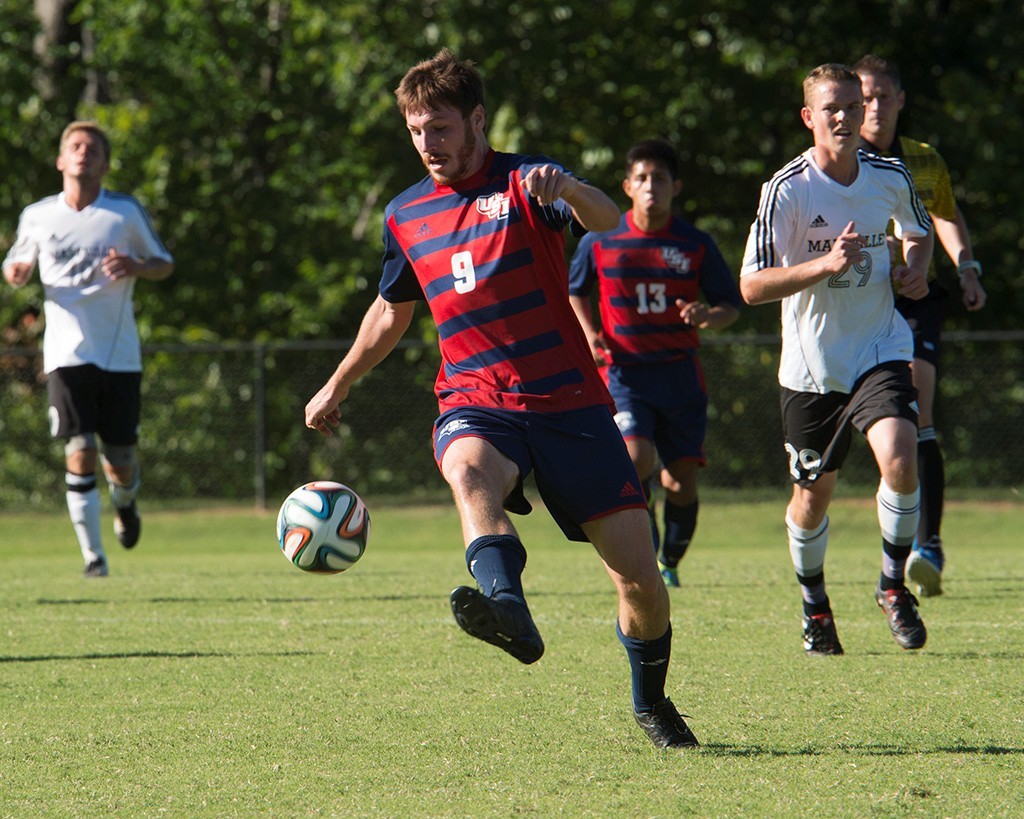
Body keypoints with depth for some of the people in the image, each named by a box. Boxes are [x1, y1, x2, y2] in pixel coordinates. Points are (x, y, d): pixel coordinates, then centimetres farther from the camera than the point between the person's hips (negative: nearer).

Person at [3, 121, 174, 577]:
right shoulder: (37, 217, 5)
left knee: (120, 462, 3)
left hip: (120, 355, 0)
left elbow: (164, 263, 12)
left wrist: (137, 267, -12)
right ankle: (93, 556, -5)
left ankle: (124, 502, 40)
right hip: (66, 354, 0)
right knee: (80, 453, -15)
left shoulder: (126, 212, 2)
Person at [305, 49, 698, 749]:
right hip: (477, 405, 2)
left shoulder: (524, 182, -3)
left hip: (569, 402, -2)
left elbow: (609, 221, -25)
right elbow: (392, 312, 29)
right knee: (467, 468, -37)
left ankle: (651, 703, 23)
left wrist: (565, 187, -47)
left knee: (640, 575, -4)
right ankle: (507, 606, -62)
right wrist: (338, 386, 39)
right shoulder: (405, 215, 11)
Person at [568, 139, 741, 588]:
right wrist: (590, 333, 1)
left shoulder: (696, 244, 0)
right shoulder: (599, 242, 0)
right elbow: (573, 291, 17)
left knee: (683, 483, 1)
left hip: (681, 374, 1)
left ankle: (670, 563, 27)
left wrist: (709, 316, -14)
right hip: (624, 372, -1)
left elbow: (732, 305, 8)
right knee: (636, 458, -24)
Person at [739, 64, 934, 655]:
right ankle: (815, 606, 34)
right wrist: (826, 263, -28)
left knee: (900, 460, -22)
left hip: (880, 352, 1)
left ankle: (895, 584, 0)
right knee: (814, 494, 8)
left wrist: (915, 269, 0)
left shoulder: (892, 178, -1)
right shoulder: (787, 189, -13)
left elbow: (920, 232, 22)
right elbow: (752, 286, -16)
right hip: (812, 365, -1)